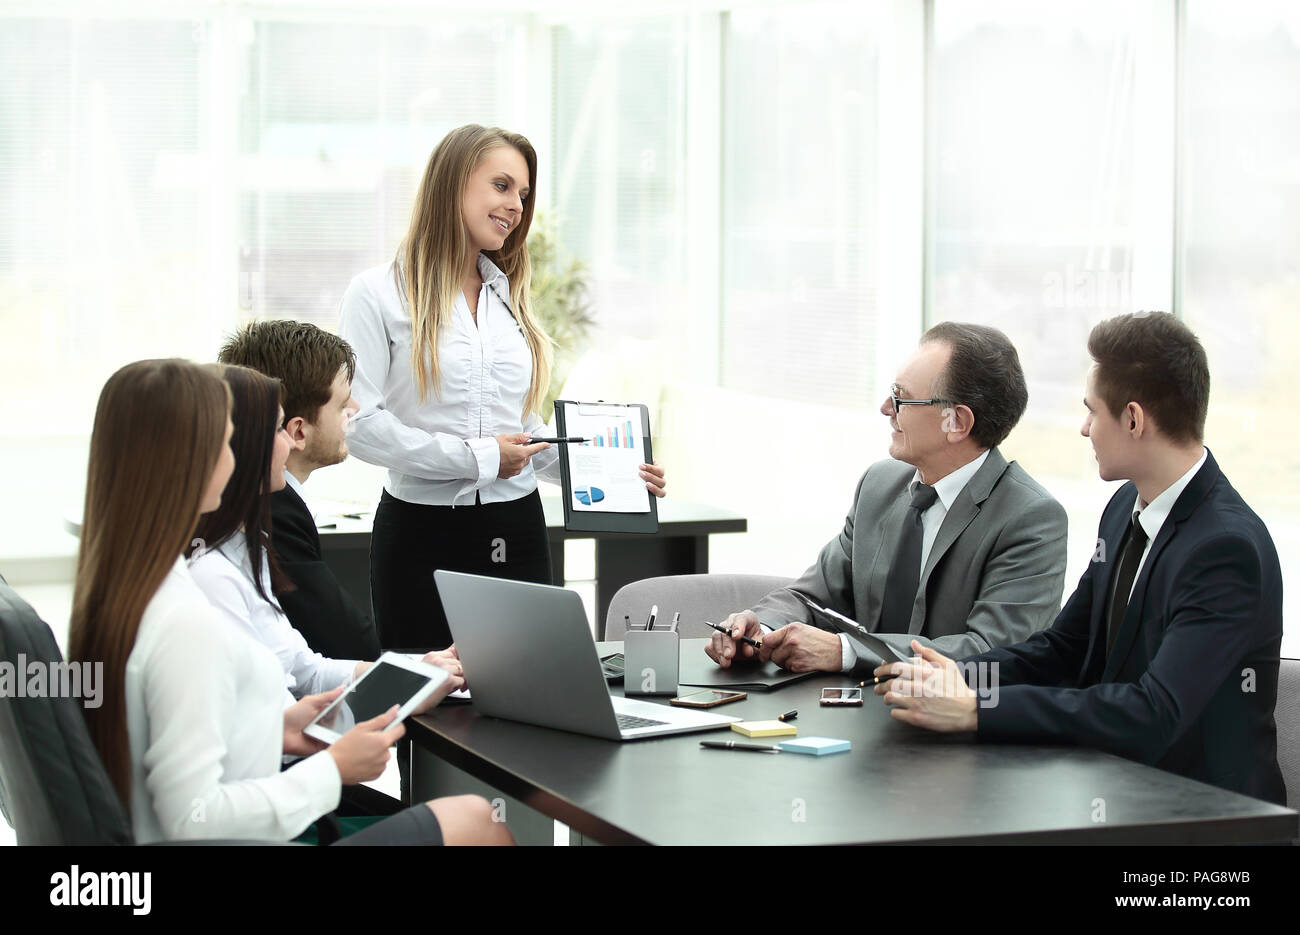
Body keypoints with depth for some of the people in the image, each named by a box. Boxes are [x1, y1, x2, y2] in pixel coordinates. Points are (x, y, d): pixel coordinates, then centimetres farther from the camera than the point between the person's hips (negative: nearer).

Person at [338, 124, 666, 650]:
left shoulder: (510, 298, 17)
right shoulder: (379, 295, -3)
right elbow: (359, 423, -13)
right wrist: (476, 458, -12)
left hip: (517, 531, 5)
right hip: (423, 532, -5)